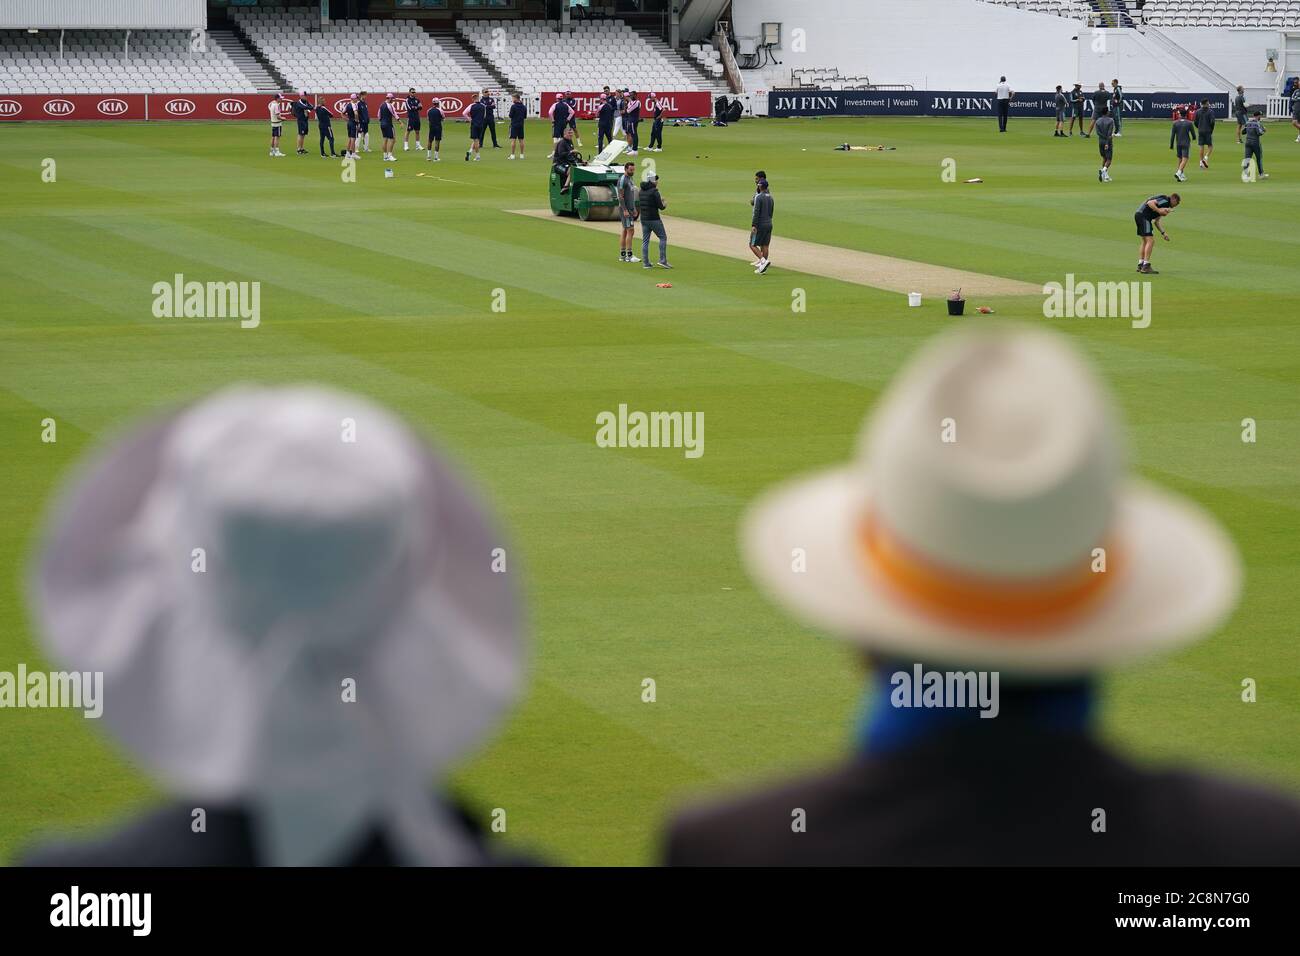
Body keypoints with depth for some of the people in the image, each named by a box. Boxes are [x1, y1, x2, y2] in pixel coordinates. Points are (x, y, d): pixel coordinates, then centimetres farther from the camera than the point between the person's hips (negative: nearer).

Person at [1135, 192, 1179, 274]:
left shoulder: (1165, 203, 24)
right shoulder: (1165, 201, -6)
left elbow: (1156, 222, 27)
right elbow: (1150, 203, -21)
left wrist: (1163, 233, 22)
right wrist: (1158, 210, -28)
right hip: (1144, 216, -11)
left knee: (1145, 241, 19)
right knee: (1150, 241, -11)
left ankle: (1140, 265, 24)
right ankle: (1146, 267, -15)